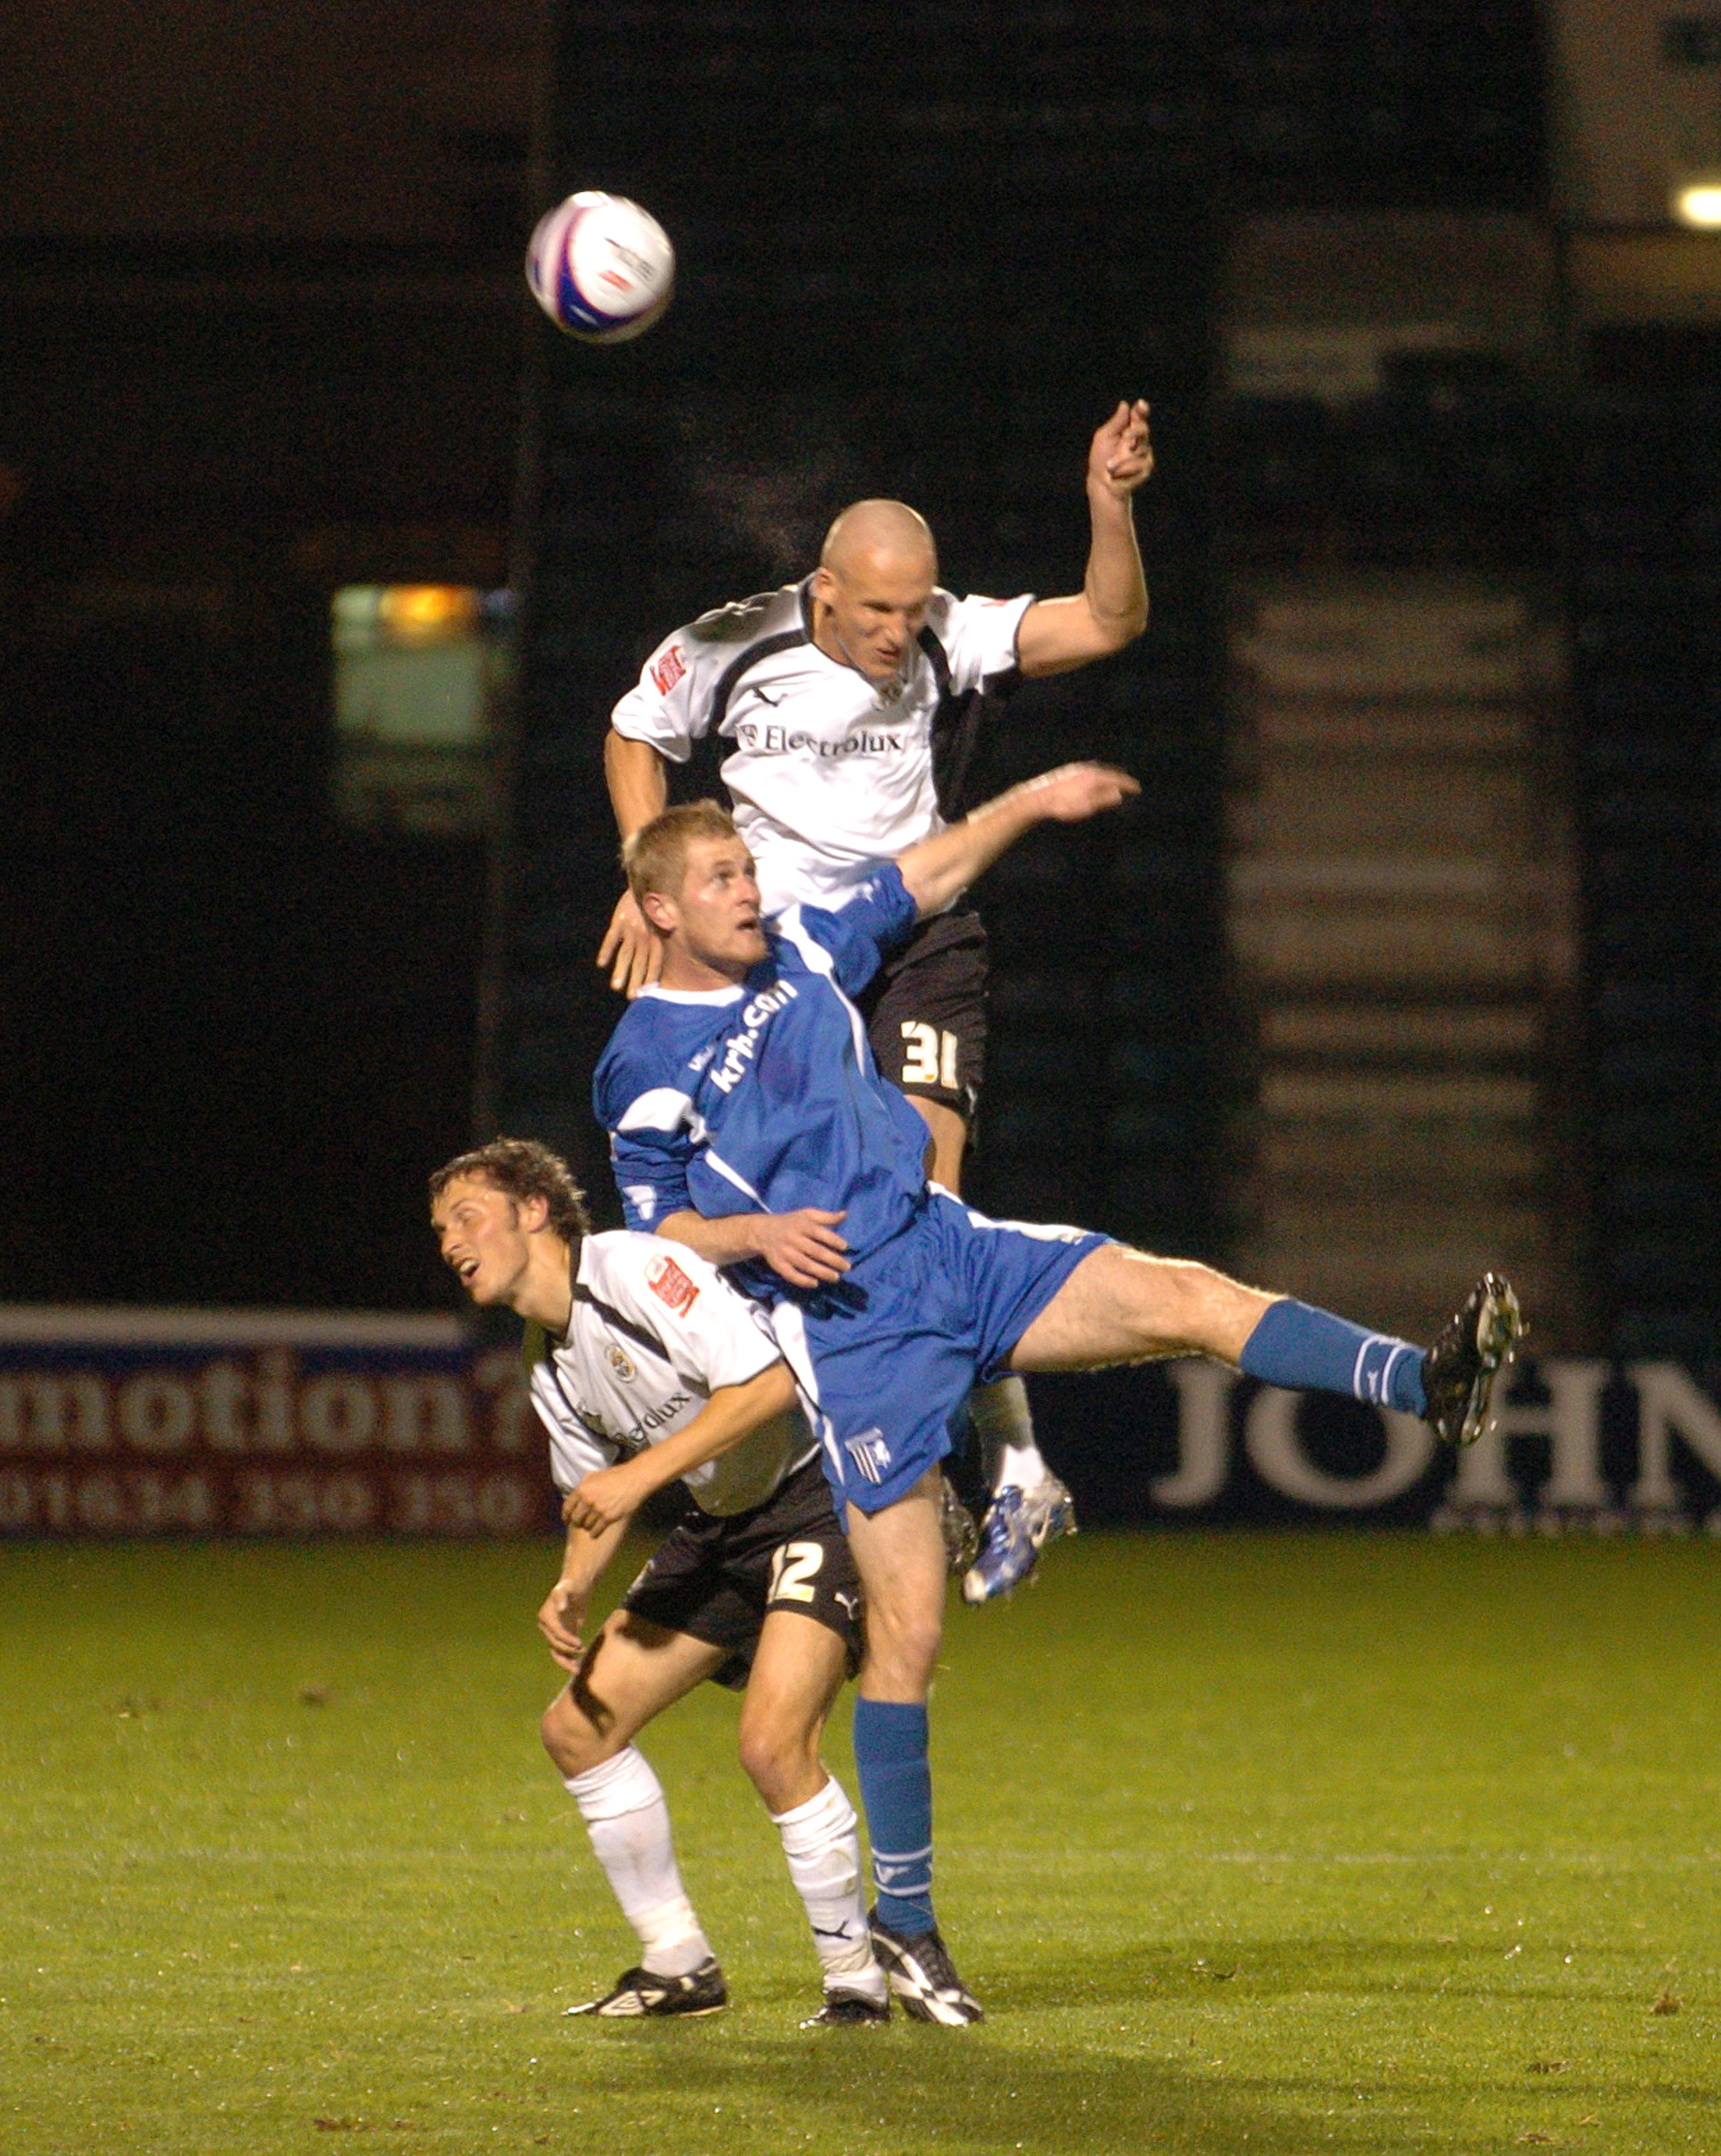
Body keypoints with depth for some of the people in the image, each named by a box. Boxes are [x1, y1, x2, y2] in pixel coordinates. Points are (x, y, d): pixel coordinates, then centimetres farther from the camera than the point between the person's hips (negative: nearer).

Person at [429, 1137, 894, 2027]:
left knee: (772, 1743, -25)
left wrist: (642, 1472, -26)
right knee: (578, 1727, 5)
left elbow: (768, 1382, -26)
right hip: (723, 1524, 10)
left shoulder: (635, 1268, -20)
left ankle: (855, 1978, -8)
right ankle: (679, 1965, 16)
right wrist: (571, 1591, -3)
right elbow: (595, 1501, 17)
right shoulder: (548, 1360, 8)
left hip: (818, 1498, -10)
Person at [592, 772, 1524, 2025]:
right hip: (849, 1332, -5)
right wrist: (754, 1233, -18)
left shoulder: (802, 955, 14)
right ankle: (902, 1918, 4)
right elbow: (654, 1234, -1)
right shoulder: (644, 1062, -2)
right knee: (909, 1627, -7)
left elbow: (923, 883, 27)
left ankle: (1430, 1384, -34)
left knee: (1188, 1300, -20)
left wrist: (1030, 804, 22)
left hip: (952, 1254, 5)